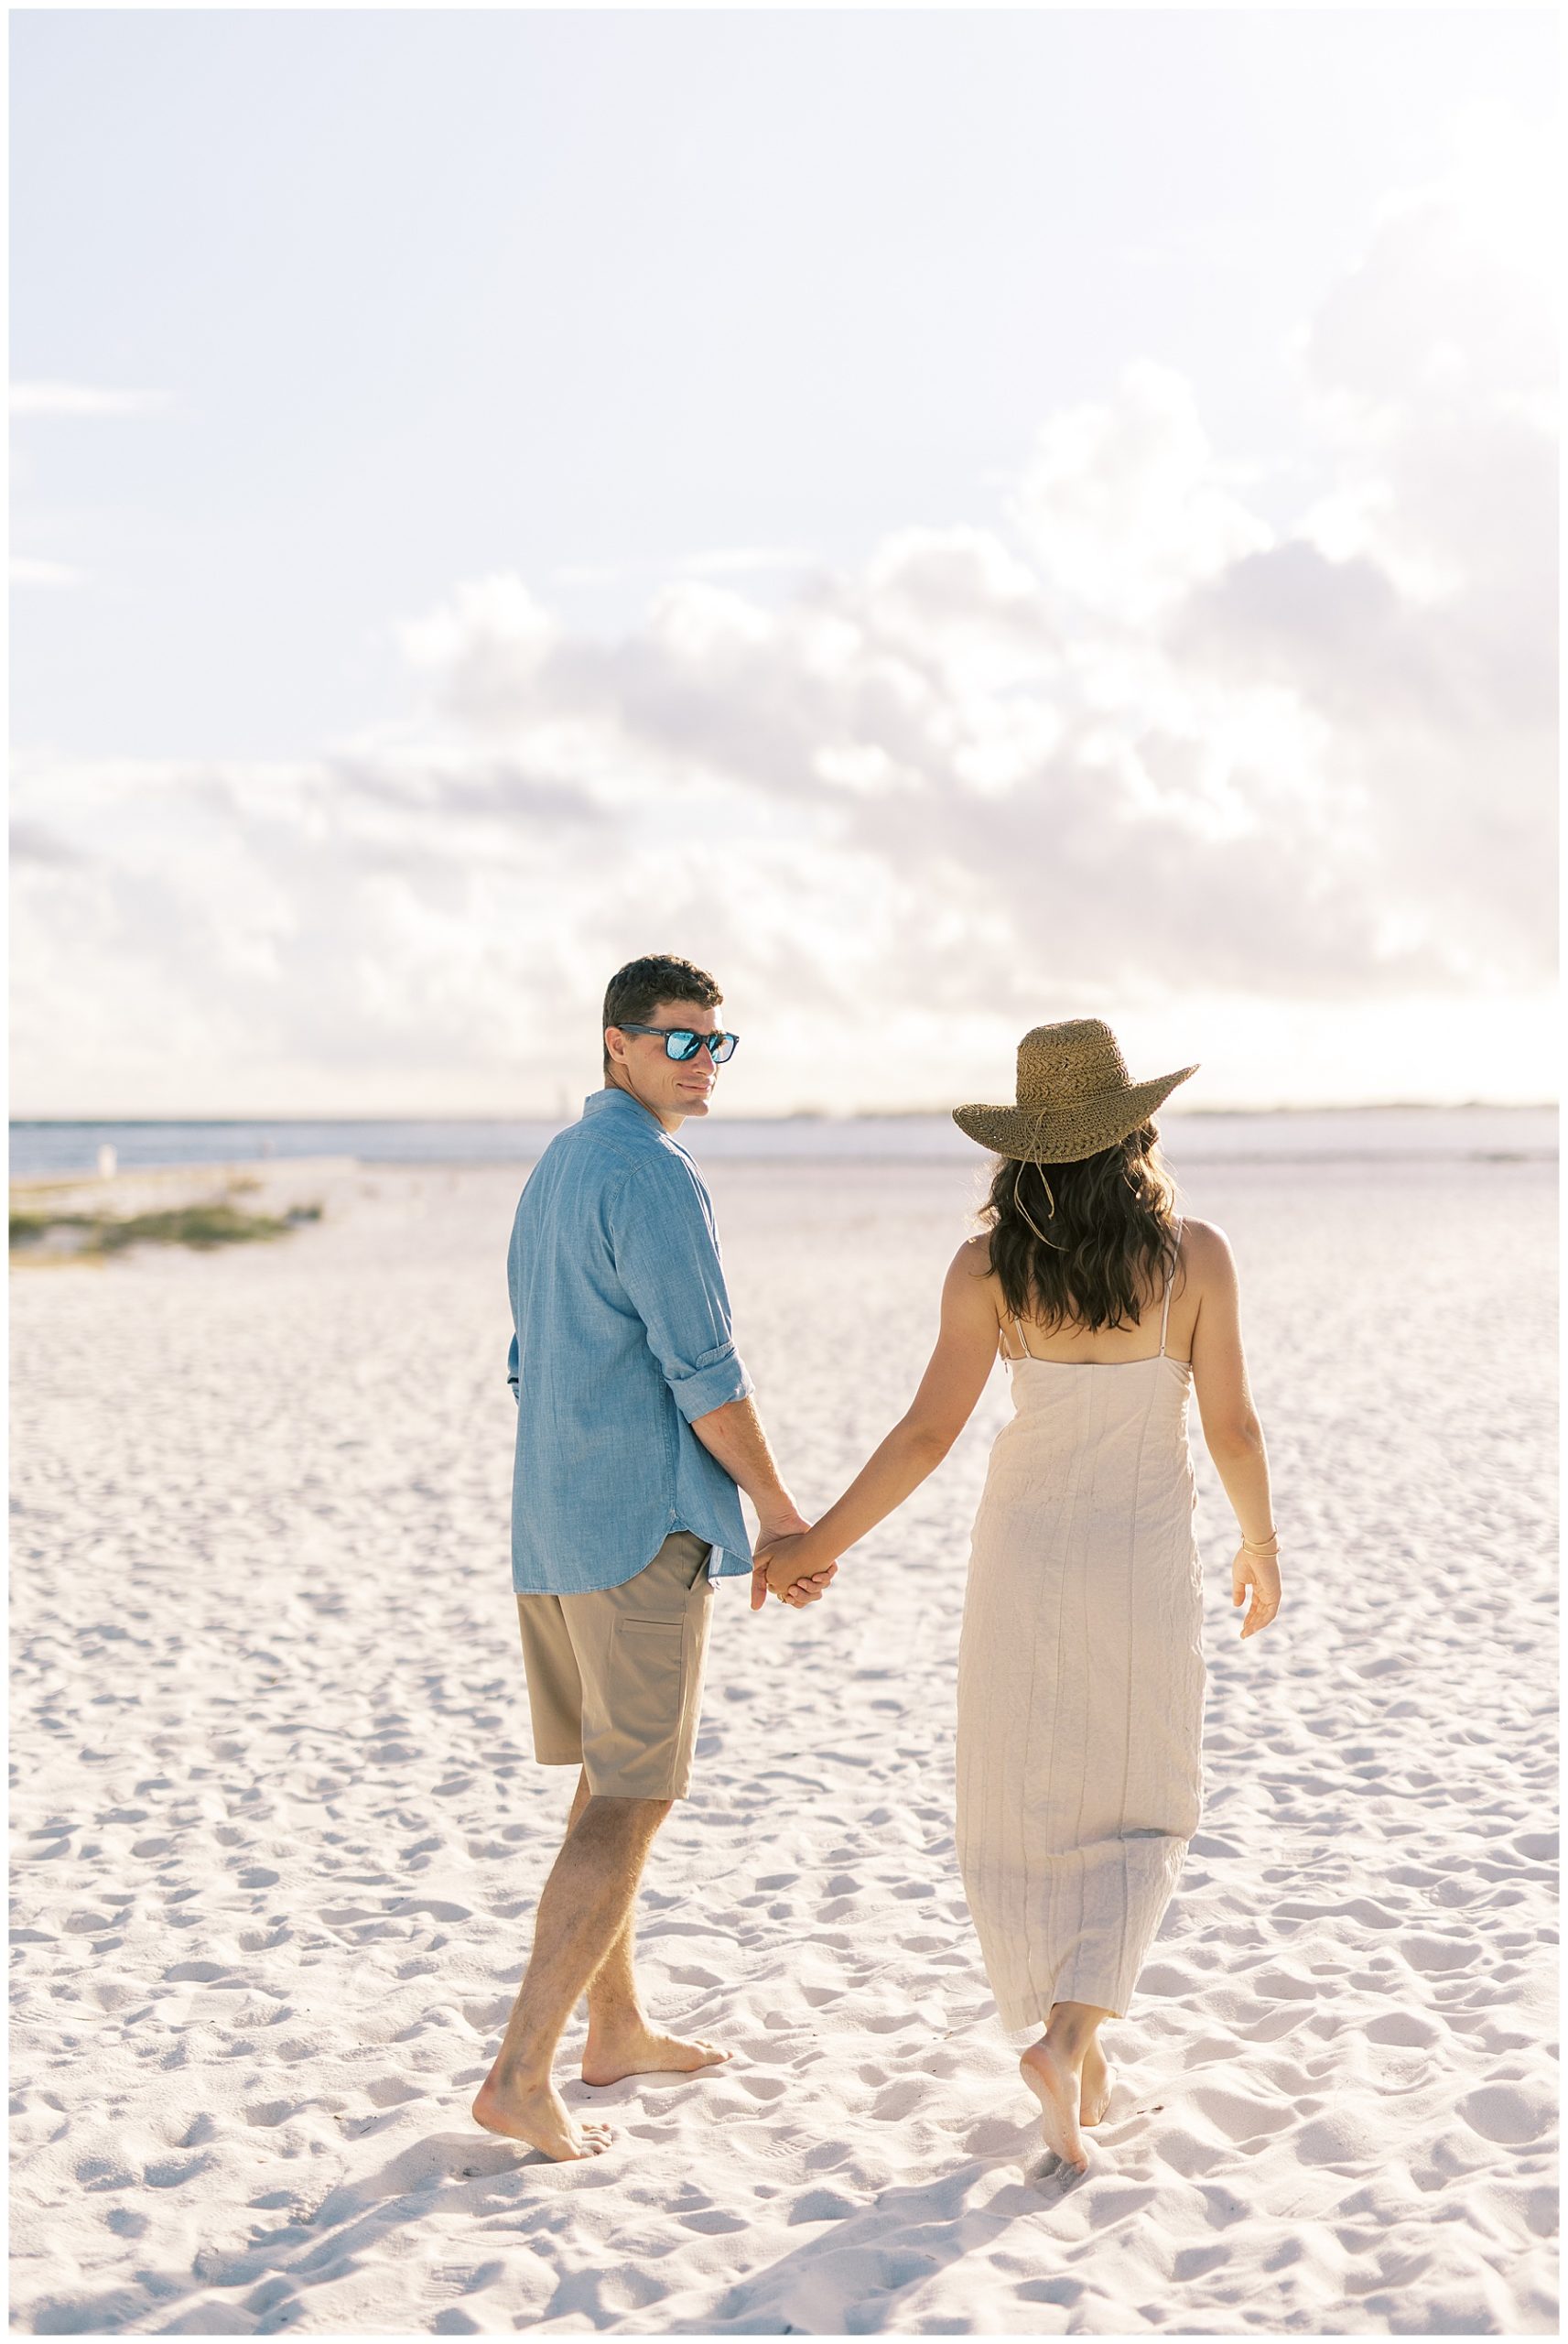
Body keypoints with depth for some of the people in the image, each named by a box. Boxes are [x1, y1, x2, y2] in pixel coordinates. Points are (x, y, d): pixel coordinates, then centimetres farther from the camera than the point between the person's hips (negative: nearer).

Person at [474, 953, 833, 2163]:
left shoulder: (554, 1170, 15)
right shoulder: (657, 1179, -15)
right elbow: (705, 1375, -18)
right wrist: (787, 1519, -8)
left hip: (549, 1525, 10)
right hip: (647, 1528, -9)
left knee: (616, 1779, 19)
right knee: (633, 1801, -5)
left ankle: (618, 2027, 29)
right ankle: (522, 2073, -7)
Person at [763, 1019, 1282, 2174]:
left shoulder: (990, 1265, -10)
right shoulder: (1196, 1255, -10)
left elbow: (928, 1433, -13)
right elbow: (1233, 1428, -6)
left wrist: (818, 1544, -3)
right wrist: (1261, 1546, 11)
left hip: (1024, 1555, 1)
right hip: (1144, 1561, 0)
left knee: (1022, 1818, 15)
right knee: (1138, 1818, 13)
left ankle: (1073, 2052, 19)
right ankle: (1069, 2035, -7)